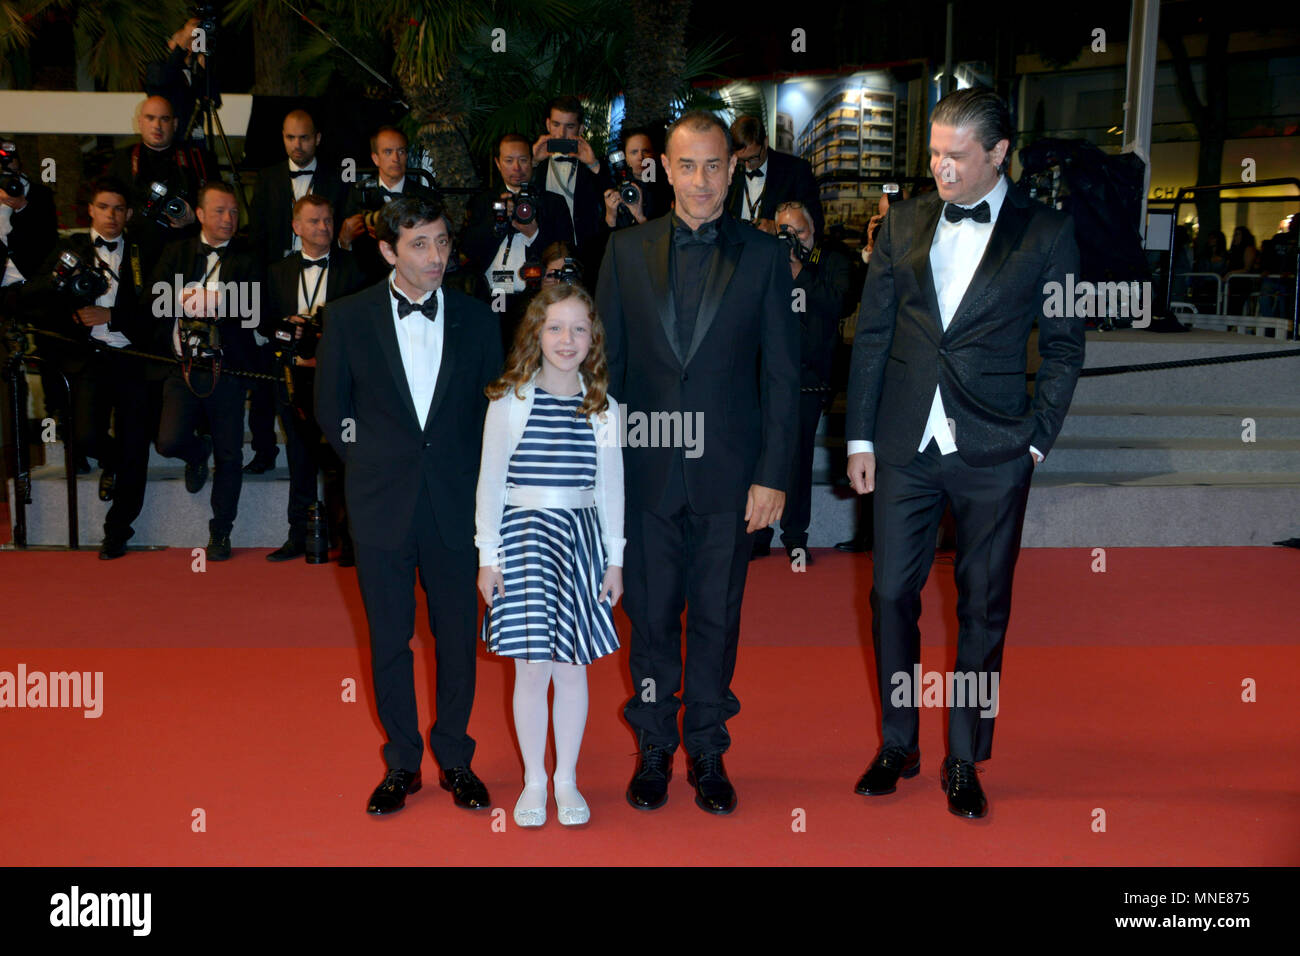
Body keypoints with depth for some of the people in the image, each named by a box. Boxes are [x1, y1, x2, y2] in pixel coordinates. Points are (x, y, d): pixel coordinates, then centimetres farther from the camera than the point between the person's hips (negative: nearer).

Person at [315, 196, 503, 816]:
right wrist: (369, 462, 4)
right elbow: (330, 406, 8)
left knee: (458, 637, 8)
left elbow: (492, 410, 9)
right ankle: (402, 764, 24)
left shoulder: (476, 320, 2)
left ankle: (454, 758, 25)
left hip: (455, 504, 1)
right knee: (389, 640, 8)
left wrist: (476, 480, 3)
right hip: (381, 505, 0)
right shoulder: (348, 318, -1)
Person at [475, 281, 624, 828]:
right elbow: (490, 481, 1)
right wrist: (489, 555, -1)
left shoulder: (603, 408, 4)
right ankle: (533, 779, 19)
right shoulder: (510, 402, -1)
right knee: (531, 667, 3)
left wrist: (614, 558, 6)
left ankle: (567, 778, 22)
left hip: (583, 538, 2)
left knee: (572, 666, 7)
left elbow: (611, 486, 8)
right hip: (524, 536, -1)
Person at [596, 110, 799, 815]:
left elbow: (781, 375, 1)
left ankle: (707, 751, 25)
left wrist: (772, 474, -5)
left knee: (717, 617, 9)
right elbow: (606, 363, 6)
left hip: (729, 473, -1)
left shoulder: (764, 256, 2)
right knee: (650, 615, 8)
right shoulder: (627, 250, 5)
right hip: (647, 471, 1)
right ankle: (654, 748, 25)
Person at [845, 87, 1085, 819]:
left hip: (994, 455, -2)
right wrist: (861, 437, 5)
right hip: (906, 446, 2)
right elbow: (872, 334, 8)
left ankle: (965, 759, 22)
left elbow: (1064, 350, 2)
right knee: (892, 594, 6)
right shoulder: (904, 223, 7)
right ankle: (897, 745, 23)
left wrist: (1036, 441, -5)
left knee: (984, 607, 7)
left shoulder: (1047, 233, -1)